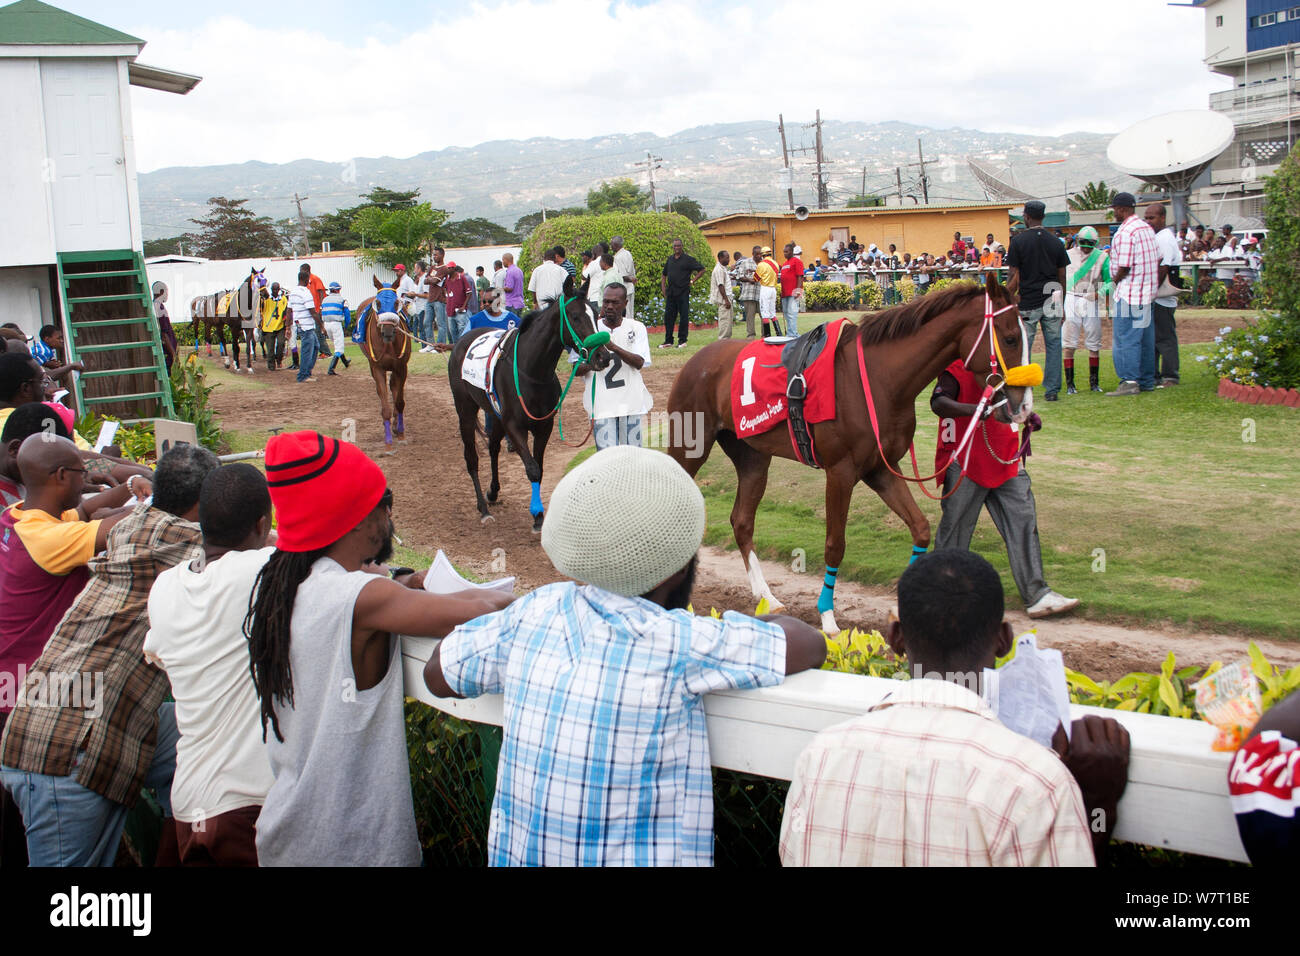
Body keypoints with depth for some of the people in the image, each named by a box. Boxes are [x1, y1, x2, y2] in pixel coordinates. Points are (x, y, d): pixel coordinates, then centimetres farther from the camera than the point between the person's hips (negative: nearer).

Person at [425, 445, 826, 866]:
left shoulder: (533, 612, -7)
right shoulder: (679, 644, -23)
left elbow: (438, 675, 9)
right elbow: (810, 645, -13)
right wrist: (763, 623, 7)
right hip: (626, 858, -5)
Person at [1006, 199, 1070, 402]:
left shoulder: (1018, 241, -5)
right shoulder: (1056, 242, 5)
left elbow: (1014, 277, -7)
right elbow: (1062, 275, 9)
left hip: (1027, 303, -3)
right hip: (1051, 300, 3)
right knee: (1053, 344, 7)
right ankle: (1052, 390, 8)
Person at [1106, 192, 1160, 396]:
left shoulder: (1125, 232, -16)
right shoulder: (1146, 227, 13)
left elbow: (1124, 266, -19)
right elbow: (1158, 260, 15)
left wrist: (1115, 282, -1)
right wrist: (1155, 285, 18)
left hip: (1129, 294, -9)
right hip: (1147, 293, 9)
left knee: (1125, 339, -7)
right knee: (1145, 339, 12)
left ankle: (1130, 381, -10)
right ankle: (1147, 381, 17)